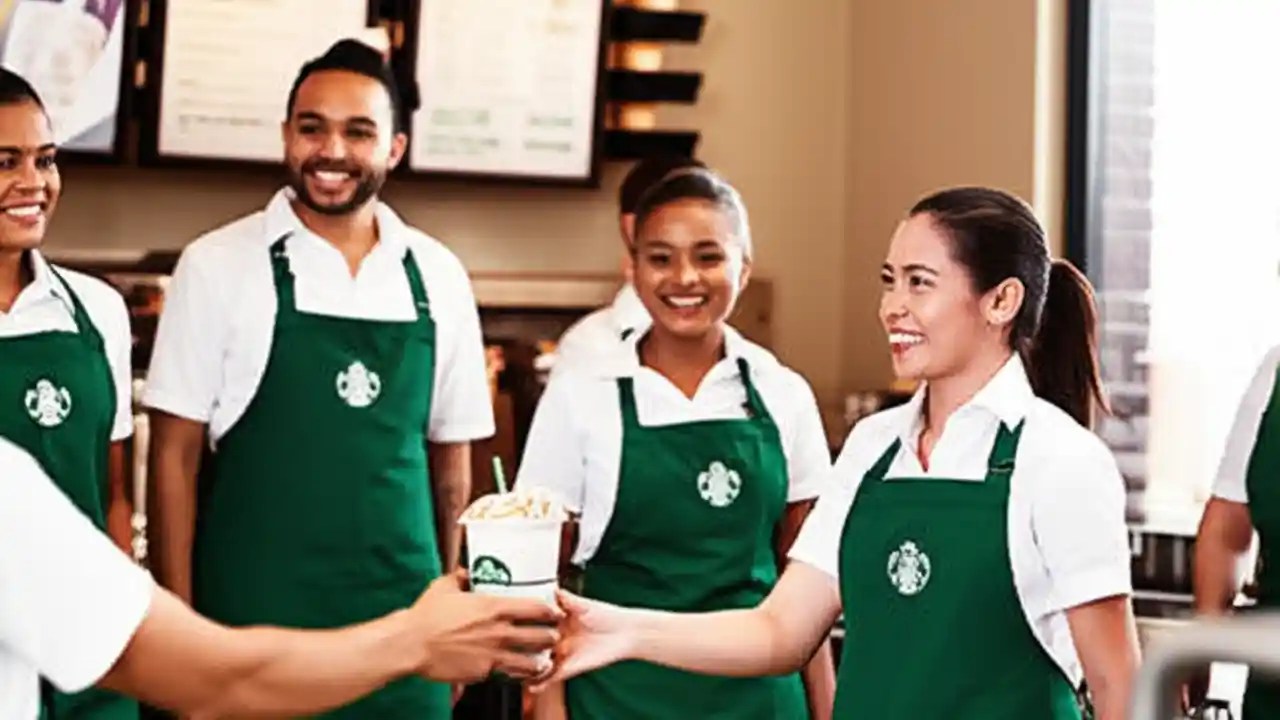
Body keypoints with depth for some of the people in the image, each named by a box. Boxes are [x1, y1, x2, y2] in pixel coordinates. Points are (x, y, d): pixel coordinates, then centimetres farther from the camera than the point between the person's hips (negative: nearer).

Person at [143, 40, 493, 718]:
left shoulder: (438, 277, 4)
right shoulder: (216, 265, -5)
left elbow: (450, 457, 11)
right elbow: (175, 454, -3)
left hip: (401, 624, 3)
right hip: (252, 622, -2)